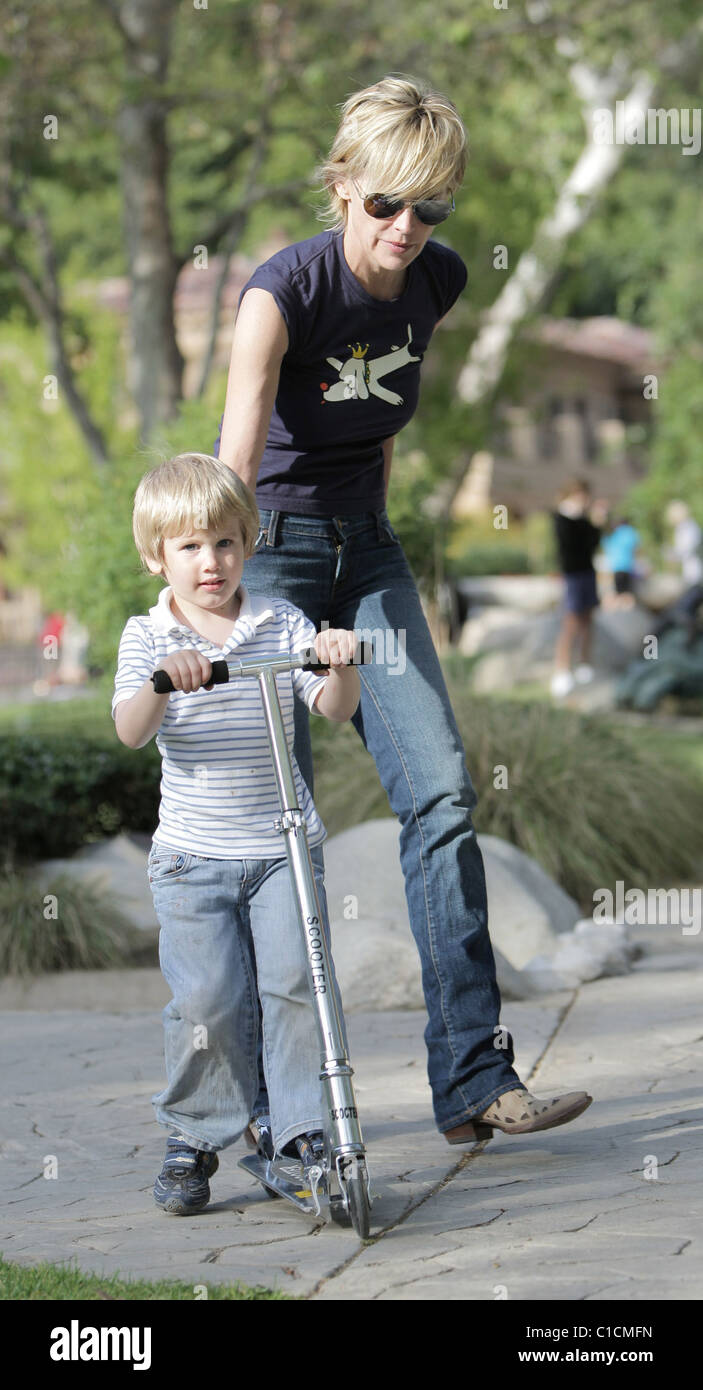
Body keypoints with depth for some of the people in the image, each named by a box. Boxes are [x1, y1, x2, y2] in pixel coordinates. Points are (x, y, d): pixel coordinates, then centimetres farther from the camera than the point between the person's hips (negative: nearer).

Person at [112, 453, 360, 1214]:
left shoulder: (282, 624, 4)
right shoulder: (148, 637, 1)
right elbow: (131, 731, -14)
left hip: (283, 846, 1)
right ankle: (193, 1138, 13)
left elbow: (336, 708, -4)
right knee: (207, 999, -6)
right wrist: (163, 680, -34)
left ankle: (302, 1132, 2)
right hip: (192, 856, -1)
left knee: (294, 981, -10)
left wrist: (341, 665, -26)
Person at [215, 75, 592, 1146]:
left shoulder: (438, 283, -3)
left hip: (365, 544, 5)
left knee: (441, 793, -6)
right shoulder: (286, 287, -20)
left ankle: (475, 1078, -3)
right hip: (269, 544, -5)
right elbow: (236, 454, -31)